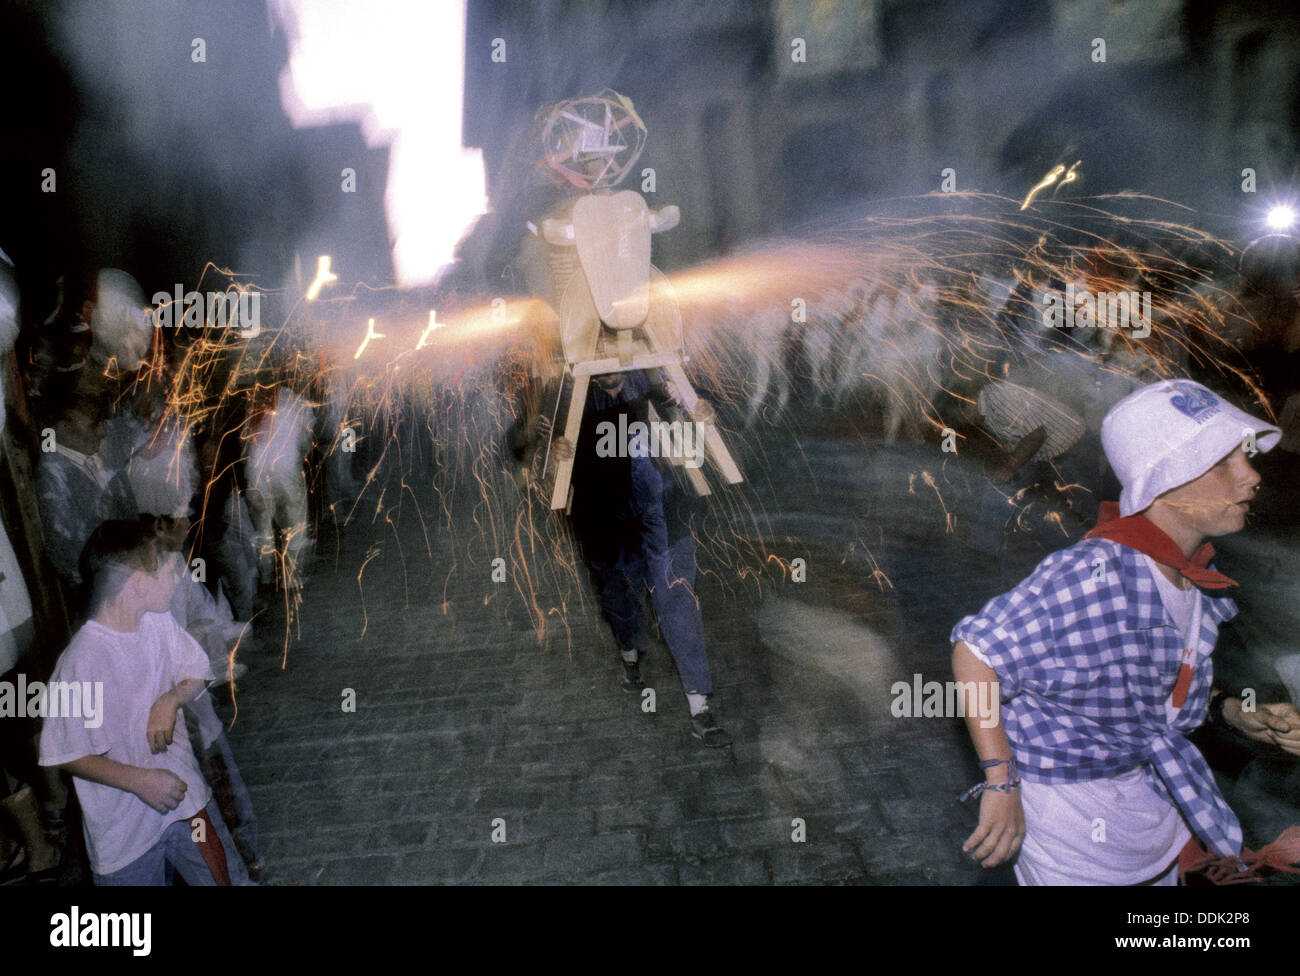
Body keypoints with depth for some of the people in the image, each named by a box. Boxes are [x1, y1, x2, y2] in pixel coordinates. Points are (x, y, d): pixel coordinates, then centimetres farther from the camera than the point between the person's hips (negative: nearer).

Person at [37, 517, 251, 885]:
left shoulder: (159, 623, -7)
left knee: (228, 878, 17)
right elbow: (64, 754, -17)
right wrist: (139, 781, -21)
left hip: (186, 795, 6)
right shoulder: (81, 661, -25)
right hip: (125, 829, -5)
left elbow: (198, 672, 9)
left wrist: (171, 699, -12)